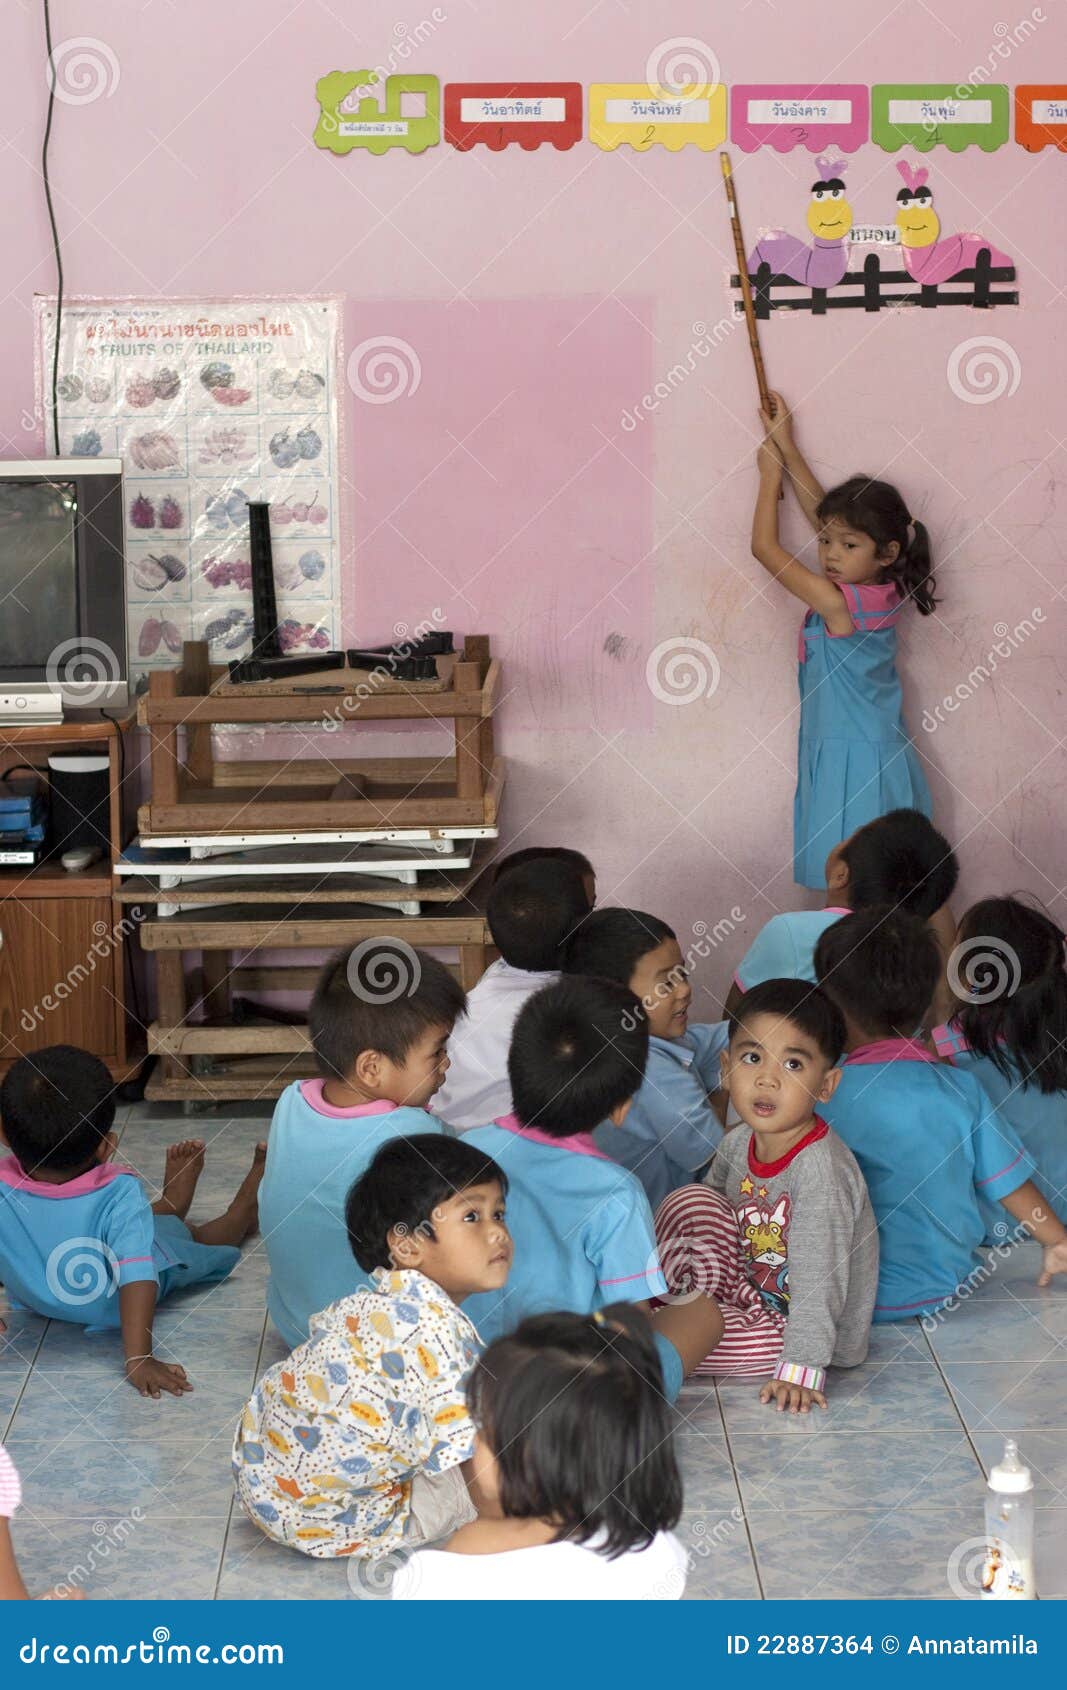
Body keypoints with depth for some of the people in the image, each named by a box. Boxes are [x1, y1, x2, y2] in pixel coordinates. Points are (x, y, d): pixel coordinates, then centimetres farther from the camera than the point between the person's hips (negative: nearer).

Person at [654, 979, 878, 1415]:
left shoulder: (820, 1169, -29)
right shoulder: (738, 1144, -5)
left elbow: (818, 1283, -28)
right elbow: (708, 1212, 14)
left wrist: (800, 1369, -29)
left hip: (819, 1333, -7)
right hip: (757, 1293, 8)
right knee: (691, 1200, -7)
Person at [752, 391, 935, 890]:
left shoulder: (836, 602, -18)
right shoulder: (886, 593, 4)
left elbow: (764, 547, -9)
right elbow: (822, 512, 14)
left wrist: (771, 473, 3)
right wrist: (786, 447, 19)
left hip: (854, 764, -9)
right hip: (884, 754, 9)